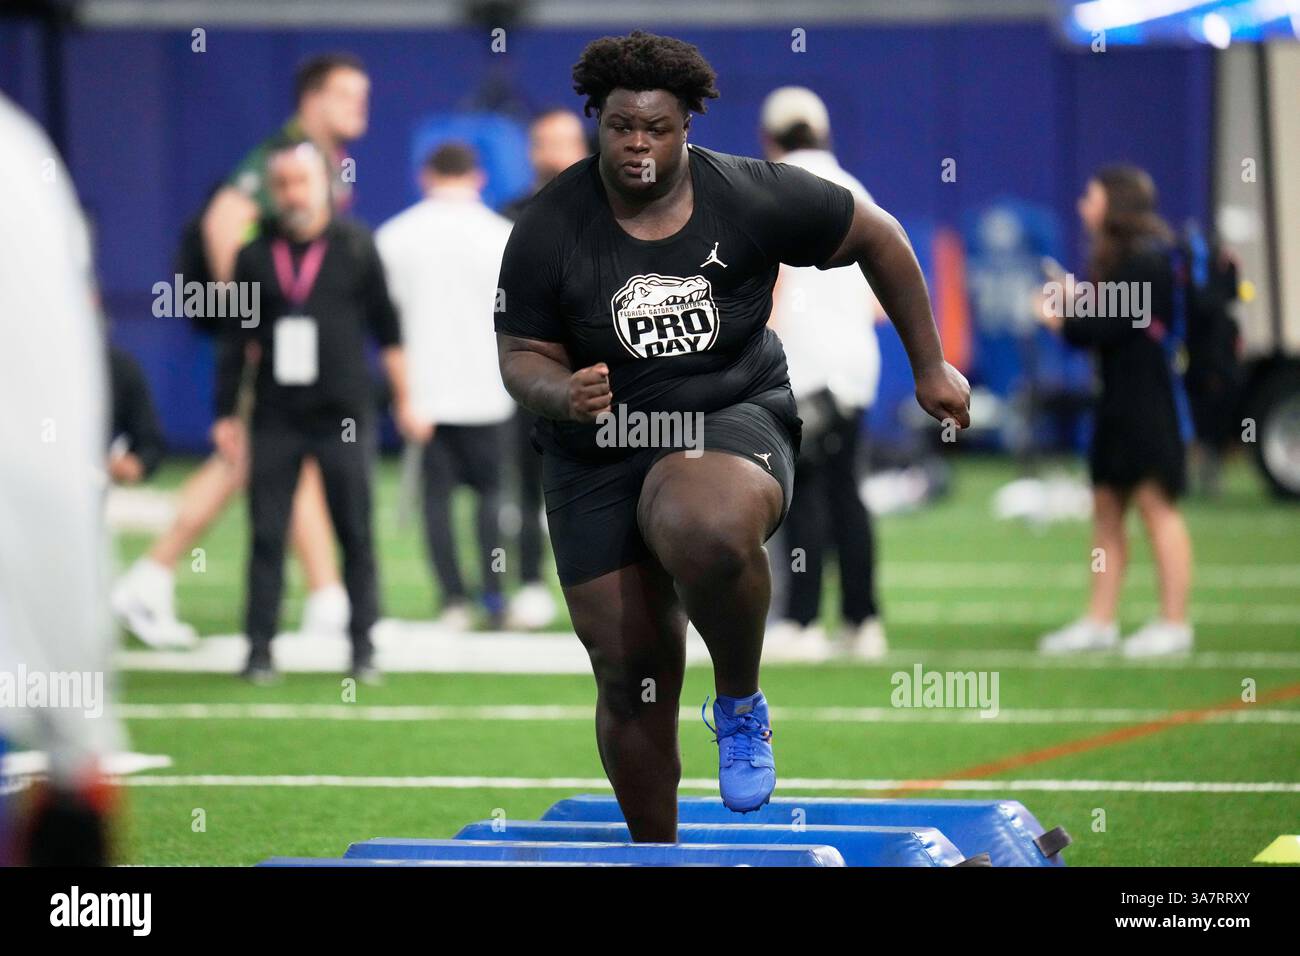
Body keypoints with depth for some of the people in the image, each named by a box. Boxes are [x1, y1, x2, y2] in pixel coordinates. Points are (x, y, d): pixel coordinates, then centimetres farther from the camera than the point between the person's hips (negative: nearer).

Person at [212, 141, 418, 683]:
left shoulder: (355, 247, 2)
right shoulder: (256, 256, 5)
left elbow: (386, 327, 6)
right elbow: (236, 339, 10)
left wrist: (404, 400, 5)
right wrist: (226, 412, 9)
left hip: (343, 415, -1)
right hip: (275, 419, 1)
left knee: (356, 535, 0)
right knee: (267, 536, -1)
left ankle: (363, 646, 6)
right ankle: (260, 648, 3)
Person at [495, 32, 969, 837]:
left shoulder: (752, 197, -8)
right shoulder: (549, 230, -7)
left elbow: (878, 235, 4)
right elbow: (523, 357, -2)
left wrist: (930, 365, 8)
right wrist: (560, 394, -26)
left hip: (730, 423, -2)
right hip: (601, 458, 2)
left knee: (708, 534, -39)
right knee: (633, 680, 0)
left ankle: (742, 703, -11)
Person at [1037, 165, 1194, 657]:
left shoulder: (1146, 260, -13)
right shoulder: (1116, 258, 16)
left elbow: (1111, 326, -18)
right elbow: (1103, 325, 11)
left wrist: (1064, 321, -3)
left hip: (1149, 399, -10)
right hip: (1119, 398, 10)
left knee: (1156, 503, -7)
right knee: (1107, 506, 9)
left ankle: (1174, 625, -3)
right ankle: (1099, 622, 12)